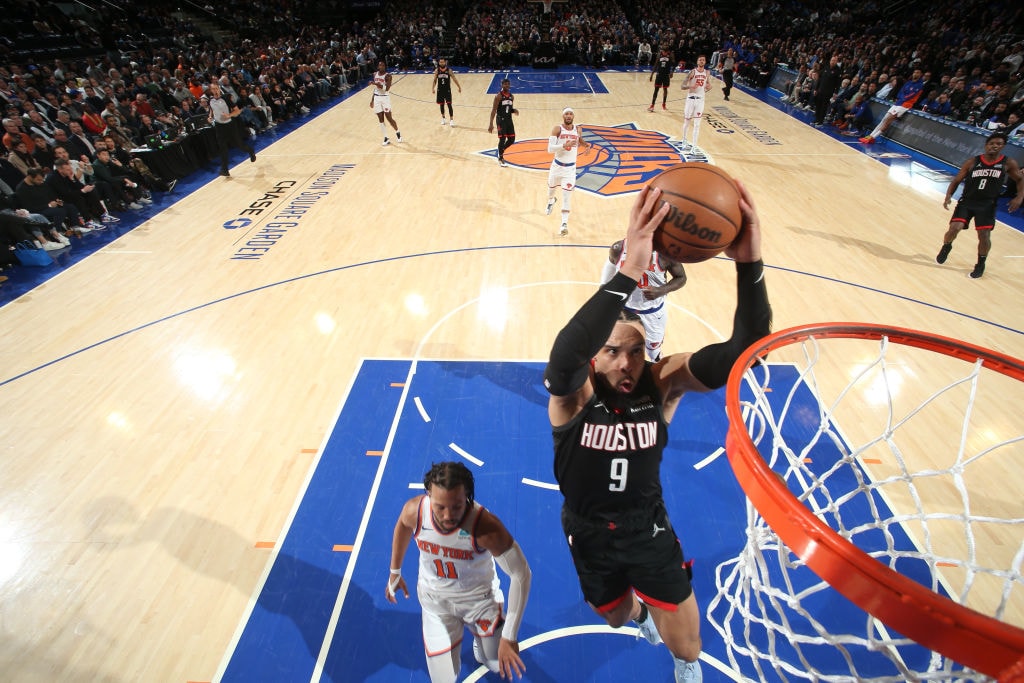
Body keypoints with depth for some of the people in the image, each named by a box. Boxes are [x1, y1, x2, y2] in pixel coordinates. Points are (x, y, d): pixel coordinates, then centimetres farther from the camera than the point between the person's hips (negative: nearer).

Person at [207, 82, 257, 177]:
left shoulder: (226, 98, -14)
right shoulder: (210, 100, 0)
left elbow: (238, 111, -12)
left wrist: (229, 115, -28)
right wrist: (210, 116, 1)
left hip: (230, 125, -3)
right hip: (219, 126, 3)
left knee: (239, 144, 6)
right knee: (222, 148, -1)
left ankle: (251, 151, 42)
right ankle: (224, 170, 1)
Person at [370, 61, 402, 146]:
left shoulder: (387, 76, -10)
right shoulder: (375, 74, 8)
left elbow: (387, 88, -22)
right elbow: (375, 88, 15)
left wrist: (376, 83, -28)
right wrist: (372, 99, 14)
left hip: (385, 98, -5)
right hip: (377, 98, 6)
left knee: (389, 118, -3)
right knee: (380, 119, 4)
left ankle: (397, 132, 24)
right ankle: (386, 139, 12)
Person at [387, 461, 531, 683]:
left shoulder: (486, 527, -39)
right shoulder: (414, 511, -29)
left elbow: (521, 575, -28)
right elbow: (402, 526, -2)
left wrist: (509, 636, -27)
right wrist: (395, 572, 9)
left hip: (480, 597, -1)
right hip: (435, 598, 2)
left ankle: (480, 635, 44)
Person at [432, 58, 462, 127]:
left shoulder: (449, 70, -6)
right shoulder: (437, 71, -1)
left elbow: (454, 79, 2)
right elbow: (435, 80, 4)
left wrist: (459, 87, 5)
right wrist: (433, 88, -10)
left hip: (447, 90, -2)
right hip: (440, 90, 2)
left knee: (449, 105, -11)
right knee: (441, 105, 12)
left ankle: (451, 120, -9)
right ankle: (443, 118, 31)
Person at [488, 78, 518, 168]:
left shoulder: (512, 96, 10)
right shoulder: (498, 96, -10)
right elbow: (494, 110, -13)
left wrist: (514, 110, -4)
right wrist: (491, 124, -21)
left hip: (509, 119, 7)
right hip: (501, 120, -6)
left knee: (512, 140, 5)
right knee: (502, 139, -5)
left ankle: (501, 151, 31)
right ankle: (500, 158, 12)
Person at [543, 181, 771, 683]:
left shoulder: (662, 381, -21)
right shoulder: (572, 391, -28)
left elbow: (742, 352, -34)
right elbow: (562, 356, -53)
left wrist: (750, 266, -50)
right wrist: (628, 273, -63)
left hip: (649, 529, 0)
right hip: (589, 535, 0)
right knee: (618, 618, 28)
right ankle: (639, 609, 69)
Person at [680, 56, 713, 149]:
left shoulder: (707, 73, 6)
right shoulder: (692, 72, -6)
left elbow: (708, 85, 17)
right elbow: (683, 86, -8)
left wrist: (709, 88, -7)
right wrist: (691, 86, -27)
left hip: (701, 99, 3)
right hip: (691, 98, -3)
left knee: (697, 124, -2)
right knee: (687, 121, 9)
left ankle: (694, 145, 0)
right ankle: (684, 141, 31)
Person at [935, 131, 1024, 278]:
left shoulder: (1008, 163, -1)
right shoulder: (972, 162, -3)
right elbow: (956, 181, 2)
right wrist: (948, 197, -15)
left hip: (987, 205, 1)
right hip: (966, 201, -1)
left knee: (984, 235, -3)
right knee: (954, 228, -17)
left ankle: (981, 264, 17)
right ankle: (946, 247, 17)